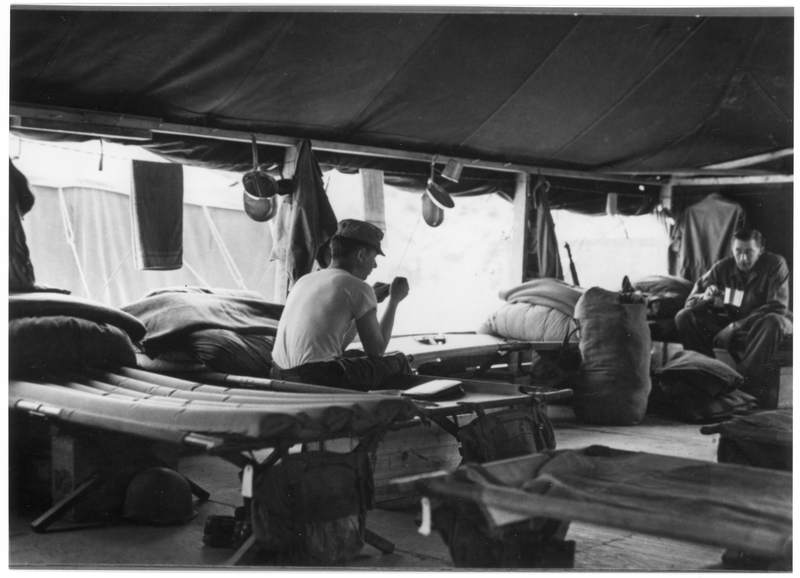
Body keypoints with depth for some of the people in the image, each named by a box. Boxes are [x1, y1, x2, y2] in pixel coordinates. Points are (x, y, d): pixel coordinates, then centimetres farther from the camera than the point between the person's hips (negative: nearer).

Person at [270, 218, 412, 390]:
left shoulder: (304, 281, 16)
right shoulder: (358, 288, -5)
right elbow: (377, 351, 2)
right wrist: (394, 300, 13)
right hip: (319, 381, -8)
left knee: (357, 355, 32)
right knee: (398, 362, 8)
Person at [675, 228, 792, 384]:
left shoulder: (775, 264, -13)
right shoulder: (722, 268, -5)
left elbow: (777, 308, -20)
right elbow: (691, 302, -4)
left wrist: (737, 326, -27)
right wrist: (705, 298, -31)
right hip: (730, 323, 3)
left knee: (773, 321, -40)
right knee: (684, 317, -16)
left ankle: (747, 379, -34)